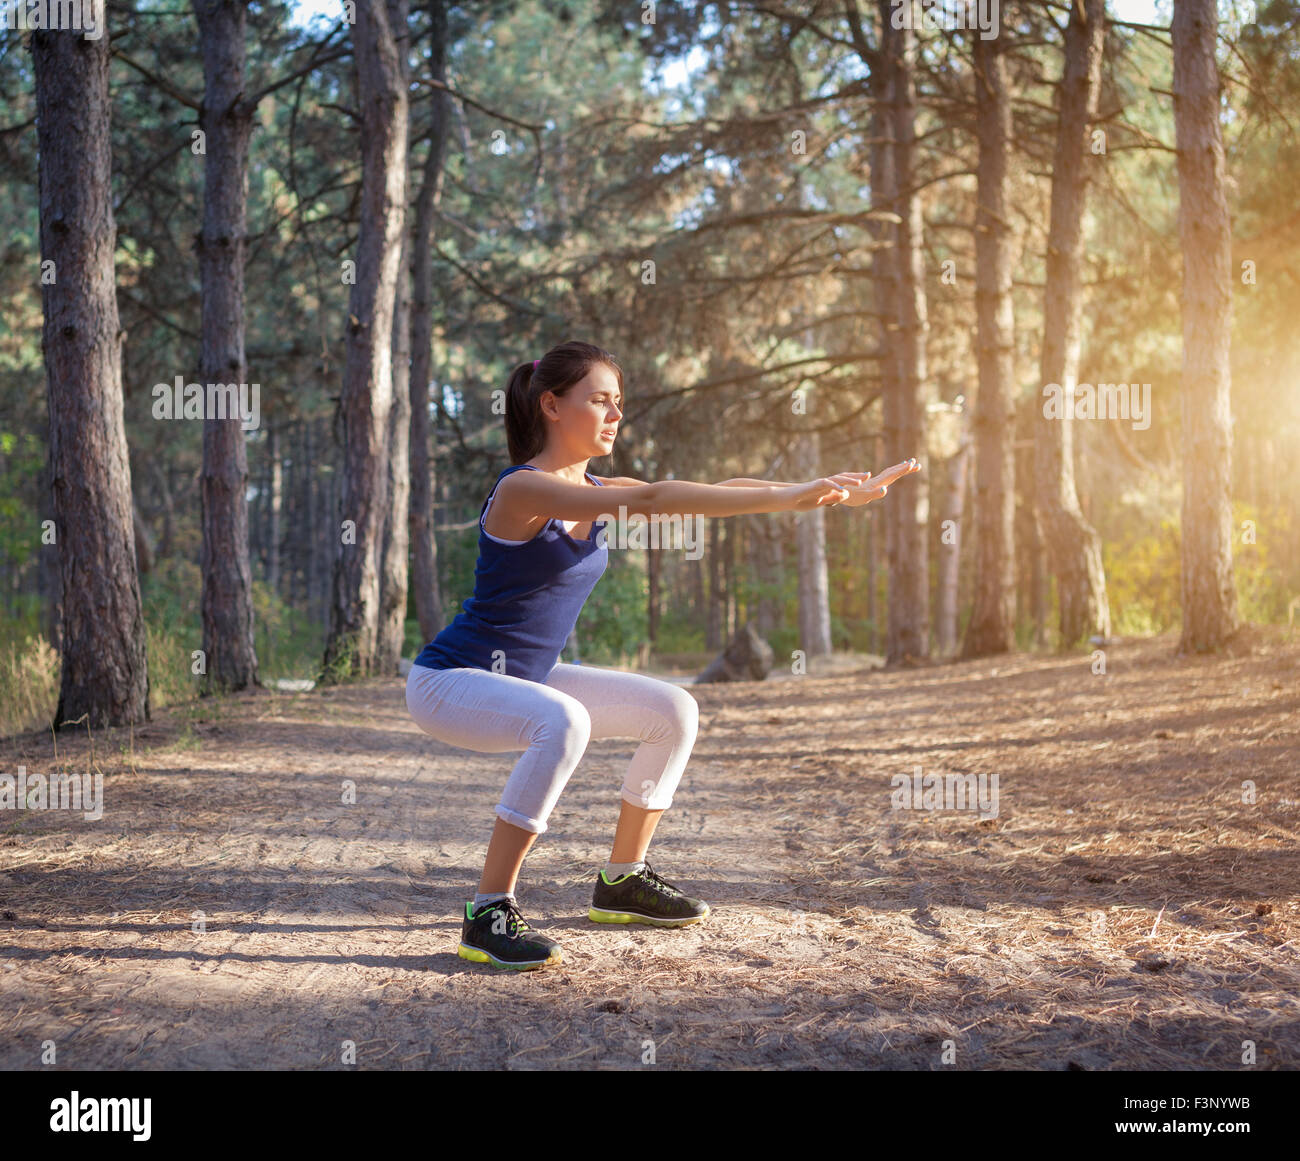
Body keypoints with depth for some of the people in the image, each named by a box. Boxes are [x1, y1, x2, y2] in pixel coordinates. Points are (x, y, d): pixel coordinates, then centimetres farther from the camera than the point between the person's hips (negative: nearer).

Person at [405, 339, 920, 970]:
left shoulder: (598, 492, 4)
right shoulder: (522, 490, -22)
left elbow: (717, 491, -4)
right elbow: (650, 500, -35)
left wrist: (834, 492, -14)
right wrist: (783, 499, -39)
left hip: (524, 677, 9)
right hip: (448, 682, -9)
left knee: (674, 712, 5)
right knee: (563, 722, -37)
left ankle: (621, 882, 18)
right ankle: (489, 912, -28)